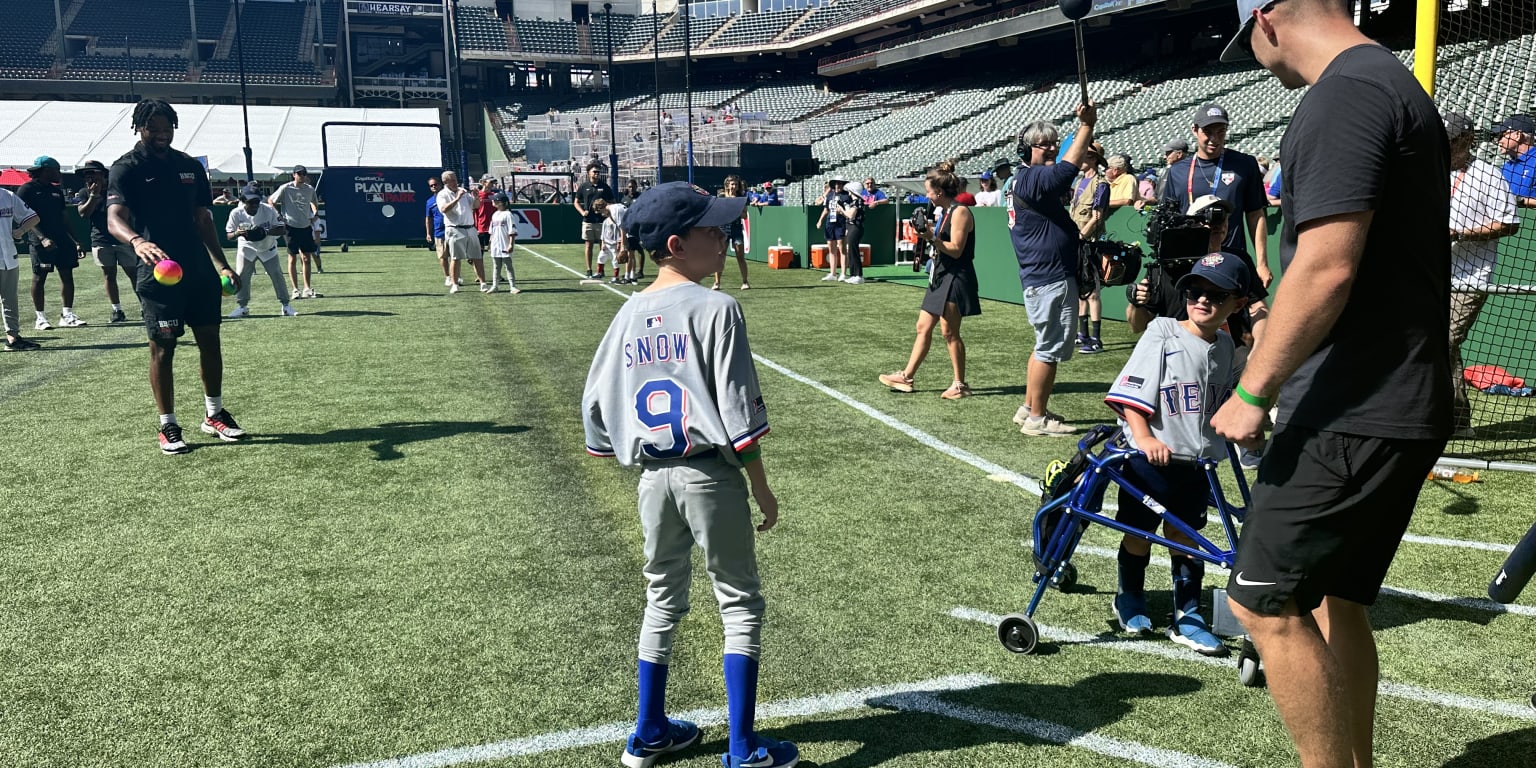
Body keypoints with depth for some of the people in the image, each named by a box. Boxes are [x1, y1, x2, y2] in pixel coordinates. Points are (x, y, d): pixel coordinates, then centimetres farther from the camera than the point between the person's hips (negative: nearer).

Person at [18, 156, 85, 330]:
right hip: (42, 242, -7)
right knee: (39, 278, -1)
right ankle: (40, 317, 4)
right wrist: (43, 238, -22)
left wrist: (75, 241, 15)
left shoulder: (57, 191, 18)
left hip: (62, 239, 7)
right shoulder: (27, 190, -3)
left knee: (67, 275, 2)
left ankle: (67, 314, 7)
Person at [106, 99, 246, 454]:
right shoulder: (127, 168, -4)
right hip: (158, 270, -5)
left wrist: (222, 264, 12)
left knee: (210, 340, 9)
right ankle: (168, 427, 7)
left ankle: (215, 415, 24)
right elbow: (114, 218, -18)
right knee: (162, 347, -2)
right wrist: (136, 241, -40)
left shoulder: (191, 166, 13)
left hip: (200, 269, 5)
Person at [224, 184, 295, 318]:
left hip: (268, 248, 0)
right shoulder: (236, 213, -20)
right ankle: (242, 306, 8)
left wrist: (266, 232, -39)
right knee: (241, 276, -7)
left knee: (277, 275, -4)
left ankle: (286, 305, 8)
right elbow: (229, 235, -14)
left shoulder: (269, 210, -22)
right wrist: (237, 233, -38)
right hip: (247, 247, 0)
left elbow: (282, 230, -21)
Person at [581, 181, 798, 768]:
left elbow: (595, 401, 9)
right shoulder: (716, 308, -13)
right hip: (709, 473, -6)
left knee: (663, 601, 19)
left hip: (653, 477, 6)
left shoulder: (630, 314, 5)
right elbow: (738, 411, -15)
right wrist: (762, 489, -6)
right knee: (740, 603, 6)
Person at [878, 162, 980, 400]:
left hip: (956, 279, -10)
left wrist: (932, 238, -23)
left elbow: (956, 249, -19)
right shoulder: (944, 212, 14)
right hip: (941, 277, 10)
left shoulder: (960, 212, -14)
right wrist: (929, 233, 6)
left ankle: (960, 384, 5)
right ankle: (906, 376, 16)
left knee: (949, 331, -5)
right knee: (923, 326, 11)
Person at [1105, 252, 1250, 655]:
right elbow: (1130, 394, -17)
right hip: (1150, 458, -4)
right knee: (1139, 533, 10)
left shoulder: (1226, 345, 5)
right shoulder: (1163, 333, -12)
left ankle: (1187, 618, 20)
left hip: (1197, 460, 4)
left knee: (1186, 537, 11)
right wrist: (1144, 439, -27)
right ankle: (1130, 598, 32)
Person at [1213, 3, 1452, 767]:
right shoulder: (1402, 89, 17)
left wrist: (1252, 392, -16)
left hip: (1351, 415, -10)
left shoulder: (1344, 97, -15)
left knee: (1265, 603, -3)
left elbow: (1327, 267, -23)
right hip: (1405, 406, 10)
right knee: (1334, 599, 17)